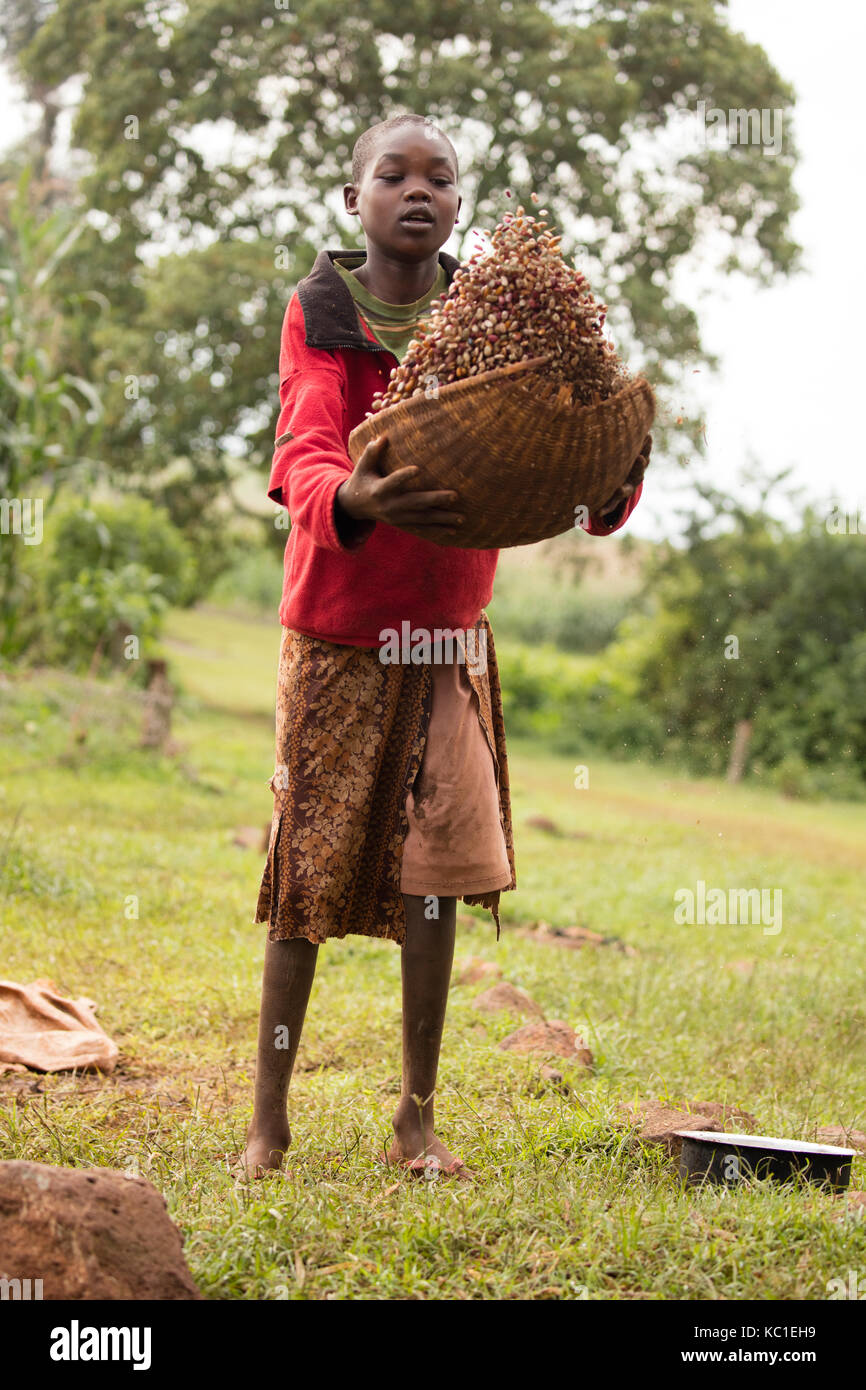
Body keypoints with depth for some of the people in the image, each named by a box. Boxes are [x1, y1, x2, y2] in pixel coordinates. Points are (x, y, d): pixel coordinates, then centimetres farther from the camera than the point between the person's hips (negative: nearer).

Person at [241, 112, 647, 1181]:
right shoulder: (320, 316, -4)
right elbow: (304, 458, -21)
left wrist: (612, 480, -31)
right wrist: (353, 502, -45)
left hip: (449, 637, 2)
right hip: (335, 634, -2)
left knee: (434, 866, -3)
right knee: (308, 871, -1)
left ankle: (417, 1121, 7)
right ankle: (268, 1120, 9)